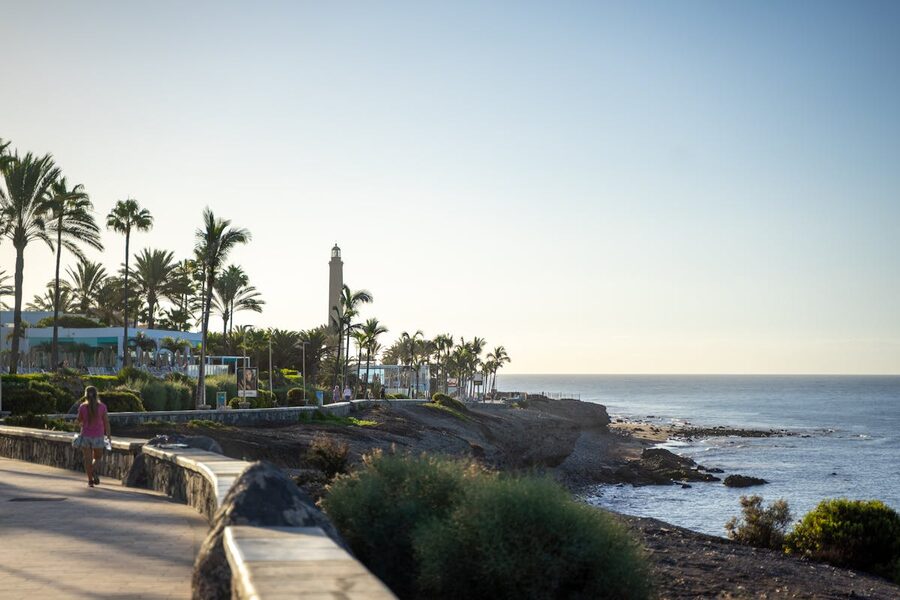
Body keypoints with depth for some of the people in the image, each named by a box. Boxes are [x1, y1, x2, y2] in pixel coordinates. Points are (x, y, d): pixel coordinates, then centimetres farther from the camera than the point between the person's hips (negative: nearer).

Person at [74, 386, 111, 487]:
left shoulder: (82, 407, -6)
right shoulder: (102, 406, -7)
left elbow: (79, 421, 3)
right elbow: (106, 422, -5)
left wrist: (78, 422, 26)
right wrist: (109, 435, 4)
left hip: (86, 436, 0)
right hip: (98, 437, 0)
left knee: (88, 459, 7)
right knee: (97, 458, 15)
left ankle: (90, 480, 2)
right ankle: (94, 471, -14)